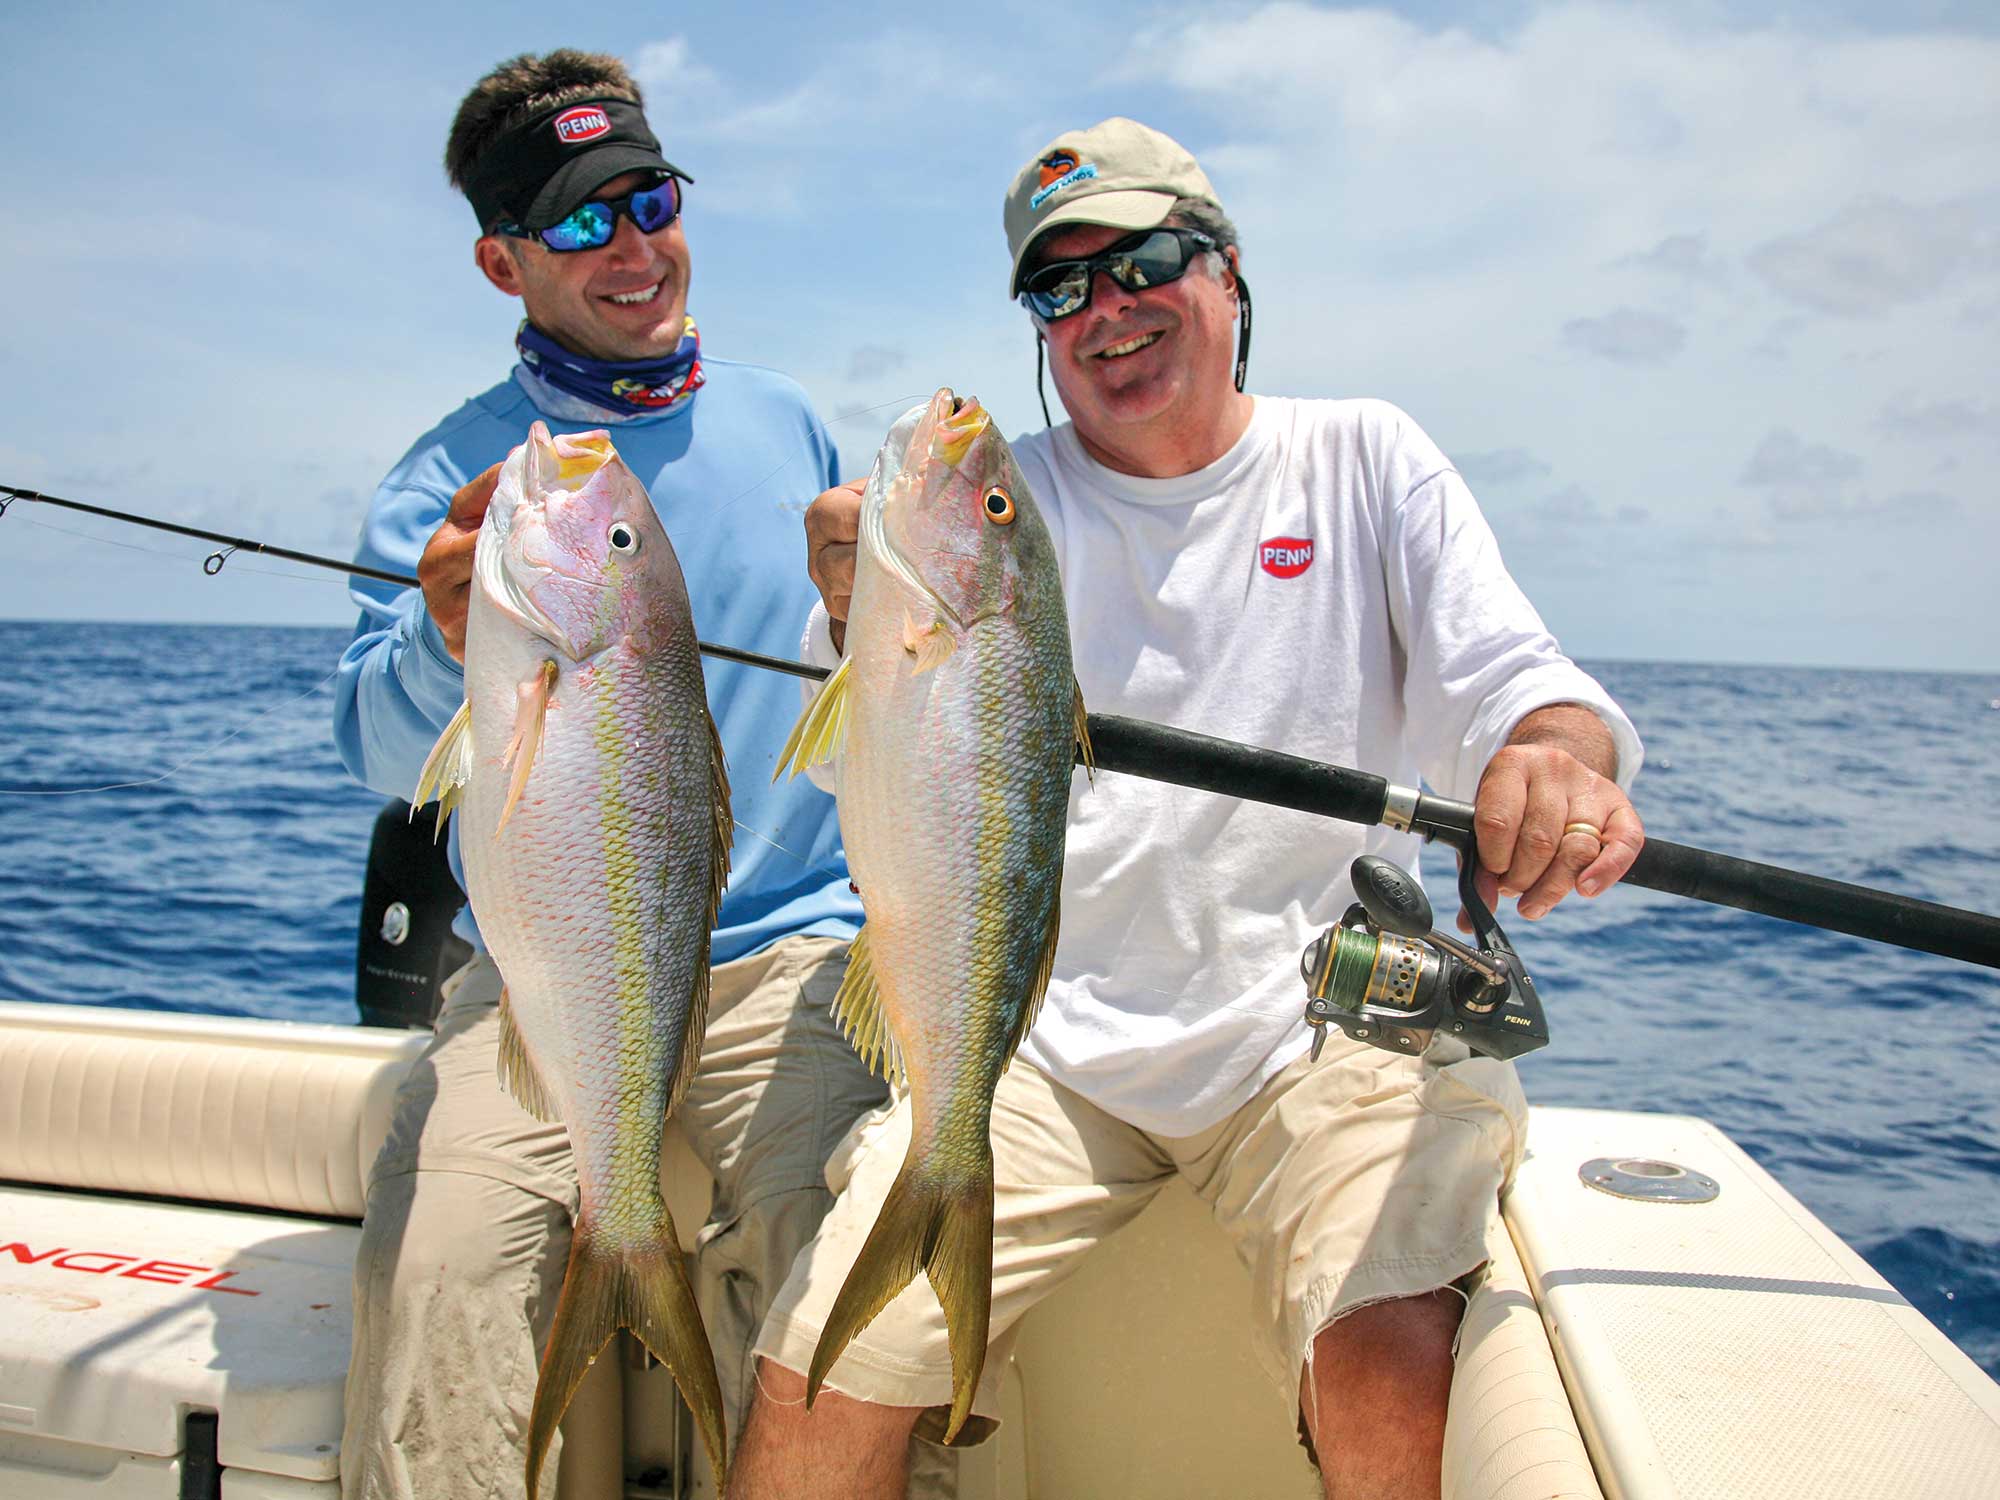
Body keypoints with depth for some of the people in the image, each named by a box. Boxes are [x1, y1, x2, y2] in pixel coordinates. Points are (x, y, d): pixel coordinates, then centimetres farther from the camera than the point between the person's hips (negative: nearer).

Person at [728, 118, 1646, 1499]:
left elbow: (1506, 672, -2)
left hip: (1310, 1016, -1)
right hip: (1041, 1031, 1)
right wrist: (866, 629, -27)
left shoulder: (1364, 462, 9)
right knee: (819, 1385, -11)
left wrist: (1562, 758, -28)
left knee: (1387, 1365, -26)